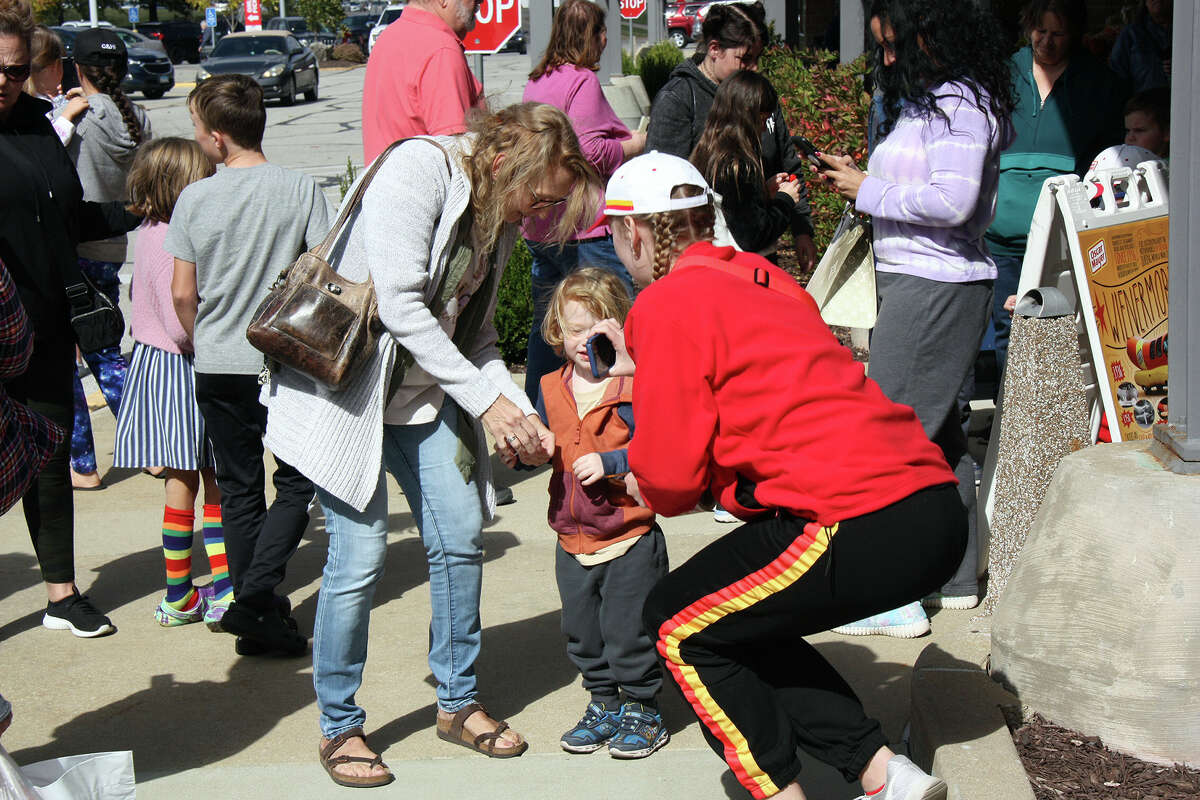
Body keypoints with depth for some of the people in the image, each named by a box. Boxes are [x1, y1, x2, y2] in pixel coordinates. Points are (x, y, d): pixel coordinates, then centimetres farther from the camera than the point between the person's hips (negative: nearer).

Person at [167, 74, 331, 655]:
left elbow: (183, 294, -1)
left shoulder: (195, 198, -5)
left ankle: (254, 613, 16)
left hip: (217, 368, 2)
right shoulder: (301, 189, -8)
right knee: (296, 483, 9)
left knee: (239, 489, 12)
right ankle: (255, 599, -6)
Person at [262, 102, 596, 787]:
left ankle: (458, 702, 21)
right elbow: (399, 305, -25)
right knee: (361, 556, -8)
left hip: (427, 394, 8)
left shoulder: (500, 219, 8)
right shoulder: (421, 168, -18)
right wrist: (487, 402, -23)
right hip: (346, 385, -8)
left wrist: (523, 415, -3)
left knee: (461, 539, 4)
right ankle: (340, 727, 8)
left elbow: (477, 334, 12)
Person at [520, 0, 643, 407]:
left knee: (546, 328, 15)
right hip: (584, 227, -9)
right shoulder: (582, 81, -12)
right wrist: (633, 145, -3)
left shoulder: (536, 82, 15)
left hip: (539, 229, 9)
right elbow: (590, 152, -19)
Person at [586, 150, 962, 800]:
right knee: (742, 623, 25)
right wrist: (641, 369, 31)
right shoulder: (759, 276, 20)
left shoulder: (668, 302, -5)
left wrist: (637, 479, 17)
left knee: (678, 624, 10)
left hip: (861, 527, -8)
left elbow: (671, 476, -5)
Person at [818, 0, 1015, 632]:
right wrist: (860, 181, 5)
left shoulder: (959, 102, -12)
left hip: (934, 288, -10)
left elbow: (953, 202, -22)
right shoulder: (924, 100, 18)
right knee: (938, 435, 15)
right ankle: (956, 578, 24)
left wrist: (870, 191, -12)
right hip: (915, 281, 10)